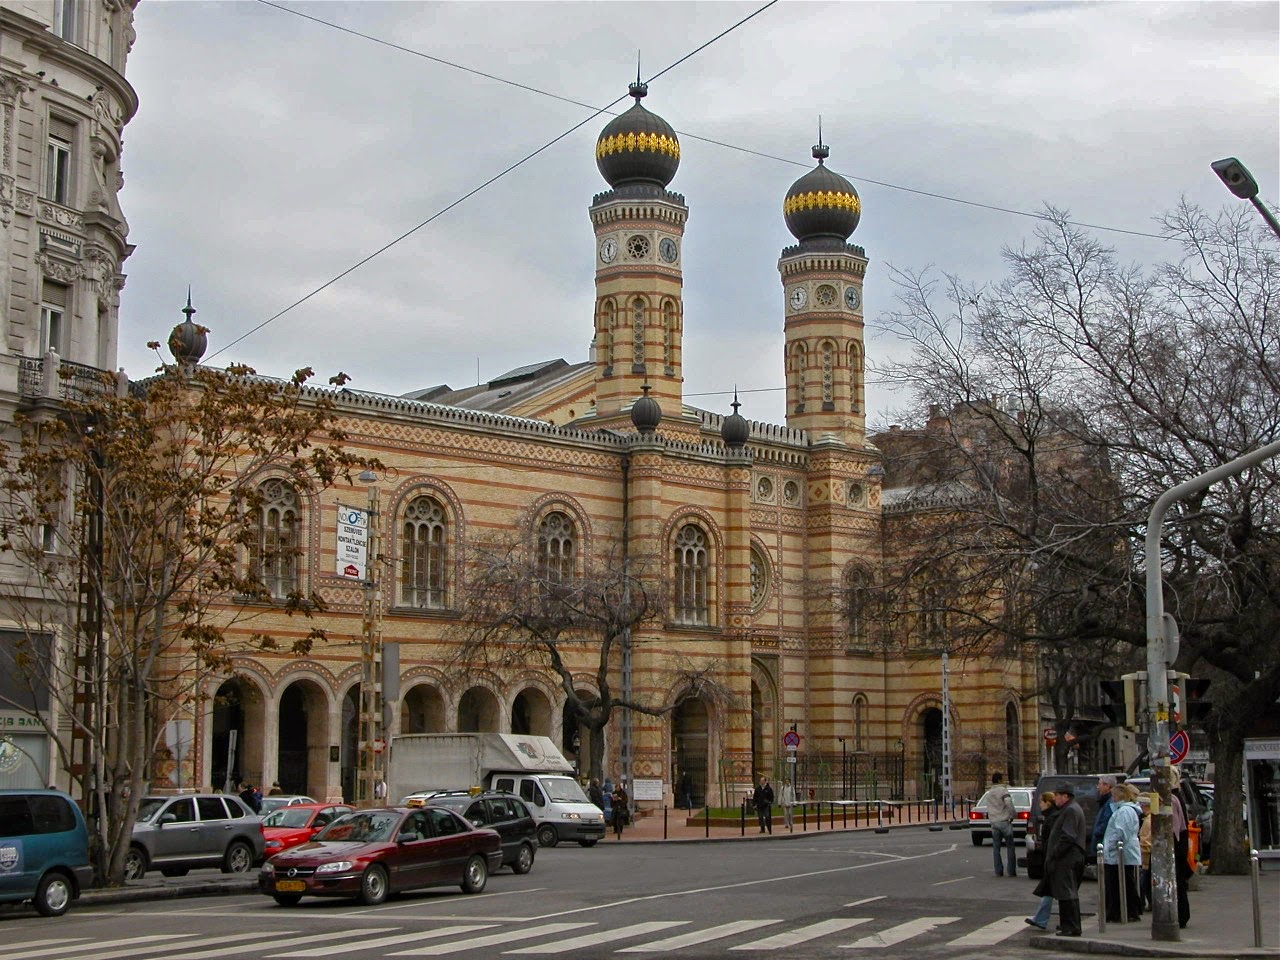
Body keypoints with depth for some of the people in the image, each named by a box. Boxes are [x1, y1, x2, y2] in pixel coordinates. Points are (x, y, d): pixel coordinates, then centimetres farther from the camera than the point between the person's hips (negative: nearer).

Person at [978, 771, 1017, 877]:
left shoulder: (989, 793, 16)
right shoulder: (1003, 790, -7)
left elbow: (988, 808, 15)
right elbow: (1008, 802, -21)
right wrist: (1014, 814, -11)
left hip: (994, 823, 5)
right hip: (1004, 821, -5)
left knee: (996, 848, 7)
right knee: (1010, 847, 3)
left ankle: (998, 871, 4)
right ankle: (1012, 871, 2)